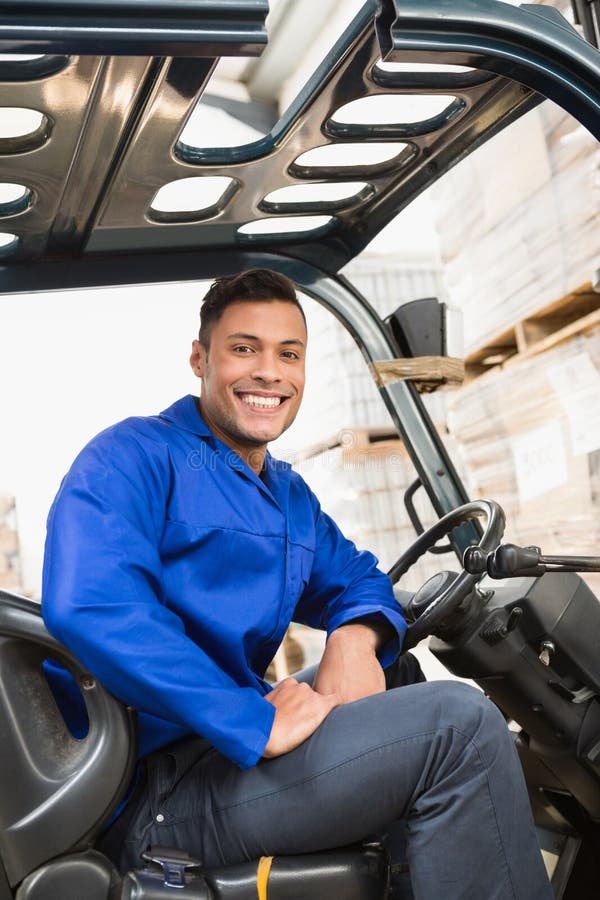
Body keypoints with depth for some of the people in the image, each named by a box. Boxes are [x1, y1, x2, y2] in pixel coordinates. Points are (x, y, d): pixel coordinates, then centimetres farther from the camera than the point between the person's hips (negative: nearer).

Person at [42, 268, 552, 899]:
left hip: (230, 740, 9)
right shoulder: (136, 456, -11)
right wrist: (255, 723, -29)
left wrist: (356, 637, -5)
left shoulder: (289, 494, 17)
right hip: (151, 792, -9)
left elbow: (353, 579, 22)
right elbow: (89, 604, -28)